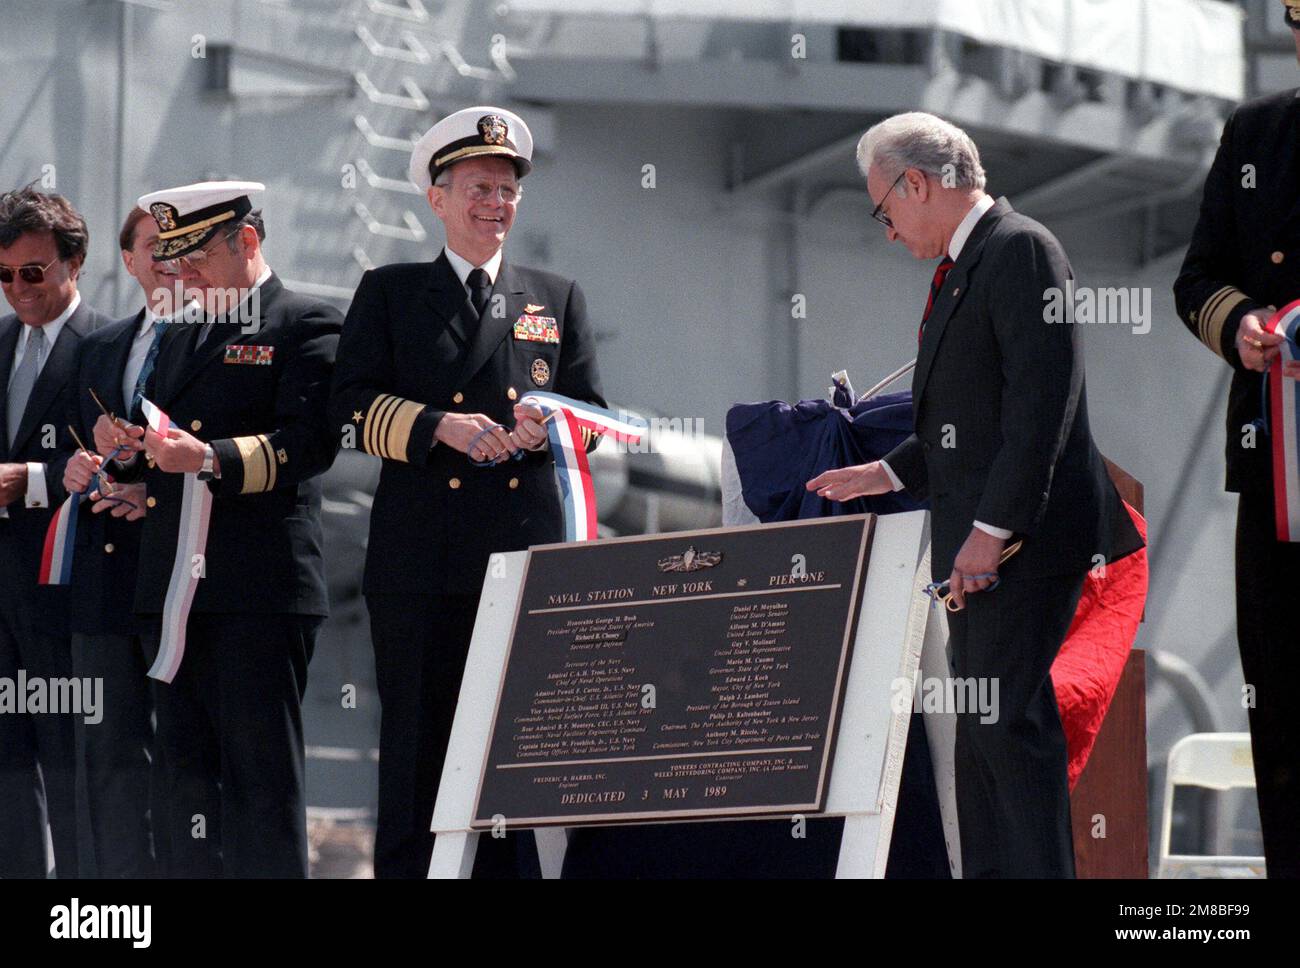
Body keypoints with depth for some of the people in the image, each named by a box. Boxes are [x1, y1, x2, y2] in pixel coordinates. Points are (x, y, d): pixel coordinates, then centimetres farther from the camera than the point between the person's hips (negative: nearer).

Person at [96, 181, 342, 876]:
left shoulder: (307, 325, 0)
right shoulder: (180, 338, 24)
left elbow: (309, 443, -13)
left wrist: (212, 459, -25)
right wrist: (124, 448, 3)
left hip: (261, 590, -7)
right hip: (174, 587, 7)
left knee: (260, 774, -7)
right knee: (187, 773, 7)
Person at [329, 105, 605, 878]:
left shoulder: (558, 300, 19)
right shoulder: (390, 293, 11)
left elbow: (591, 410, 13)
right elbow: (354, 406, 1)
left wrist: (550, 427, -10)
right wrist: (442, 426, -15)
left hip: (529, 553, 2)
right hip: (420, 558, -2)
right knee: (418, 743, -2)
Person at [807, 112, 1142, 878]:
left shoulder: (1021, 249, -12)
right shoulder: (964, 265, 19)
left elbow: (1042, 399, -20)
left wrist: (994, 527, -23)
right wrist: (889, 474, 18)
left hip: (1023, 535, -10)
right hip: (979, 539, 10)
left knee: (1009, 718, -13)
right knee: (980, 727, 11)